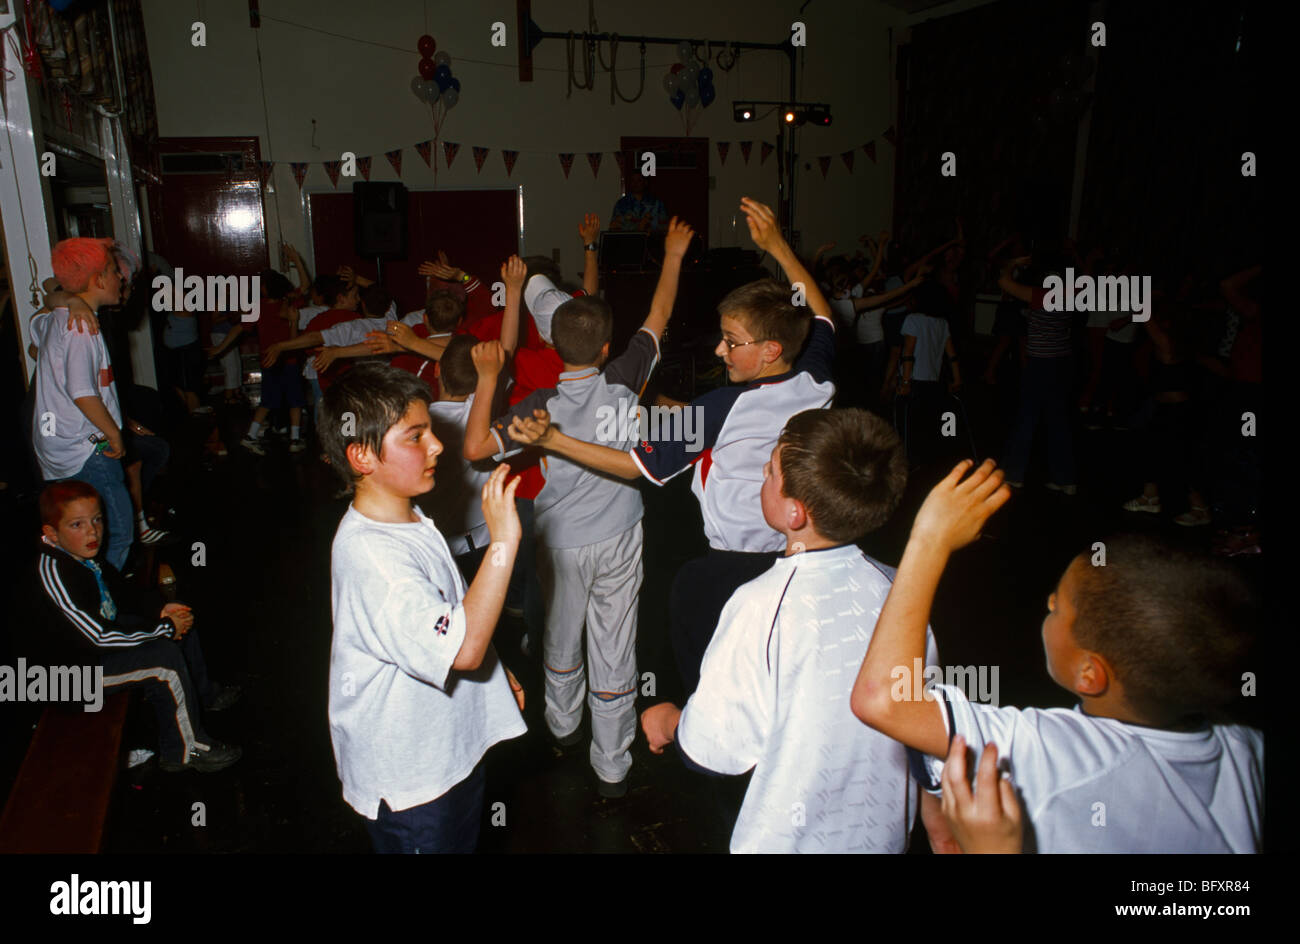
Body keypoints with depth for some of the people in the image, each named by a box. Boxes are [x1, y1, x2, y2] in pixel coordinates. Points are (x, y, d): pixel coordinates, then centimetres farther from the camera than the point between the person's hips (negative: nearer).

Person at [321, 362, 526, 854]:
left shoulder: (407, 520, 2)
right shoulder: (368, 555, -31)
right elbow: (462, 648, -38)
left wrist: (496, 672, 19)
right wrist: (502, 543, -39)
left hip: (454, 748, 9)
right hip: (408, 781, -9)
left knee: (463, 841, 26)